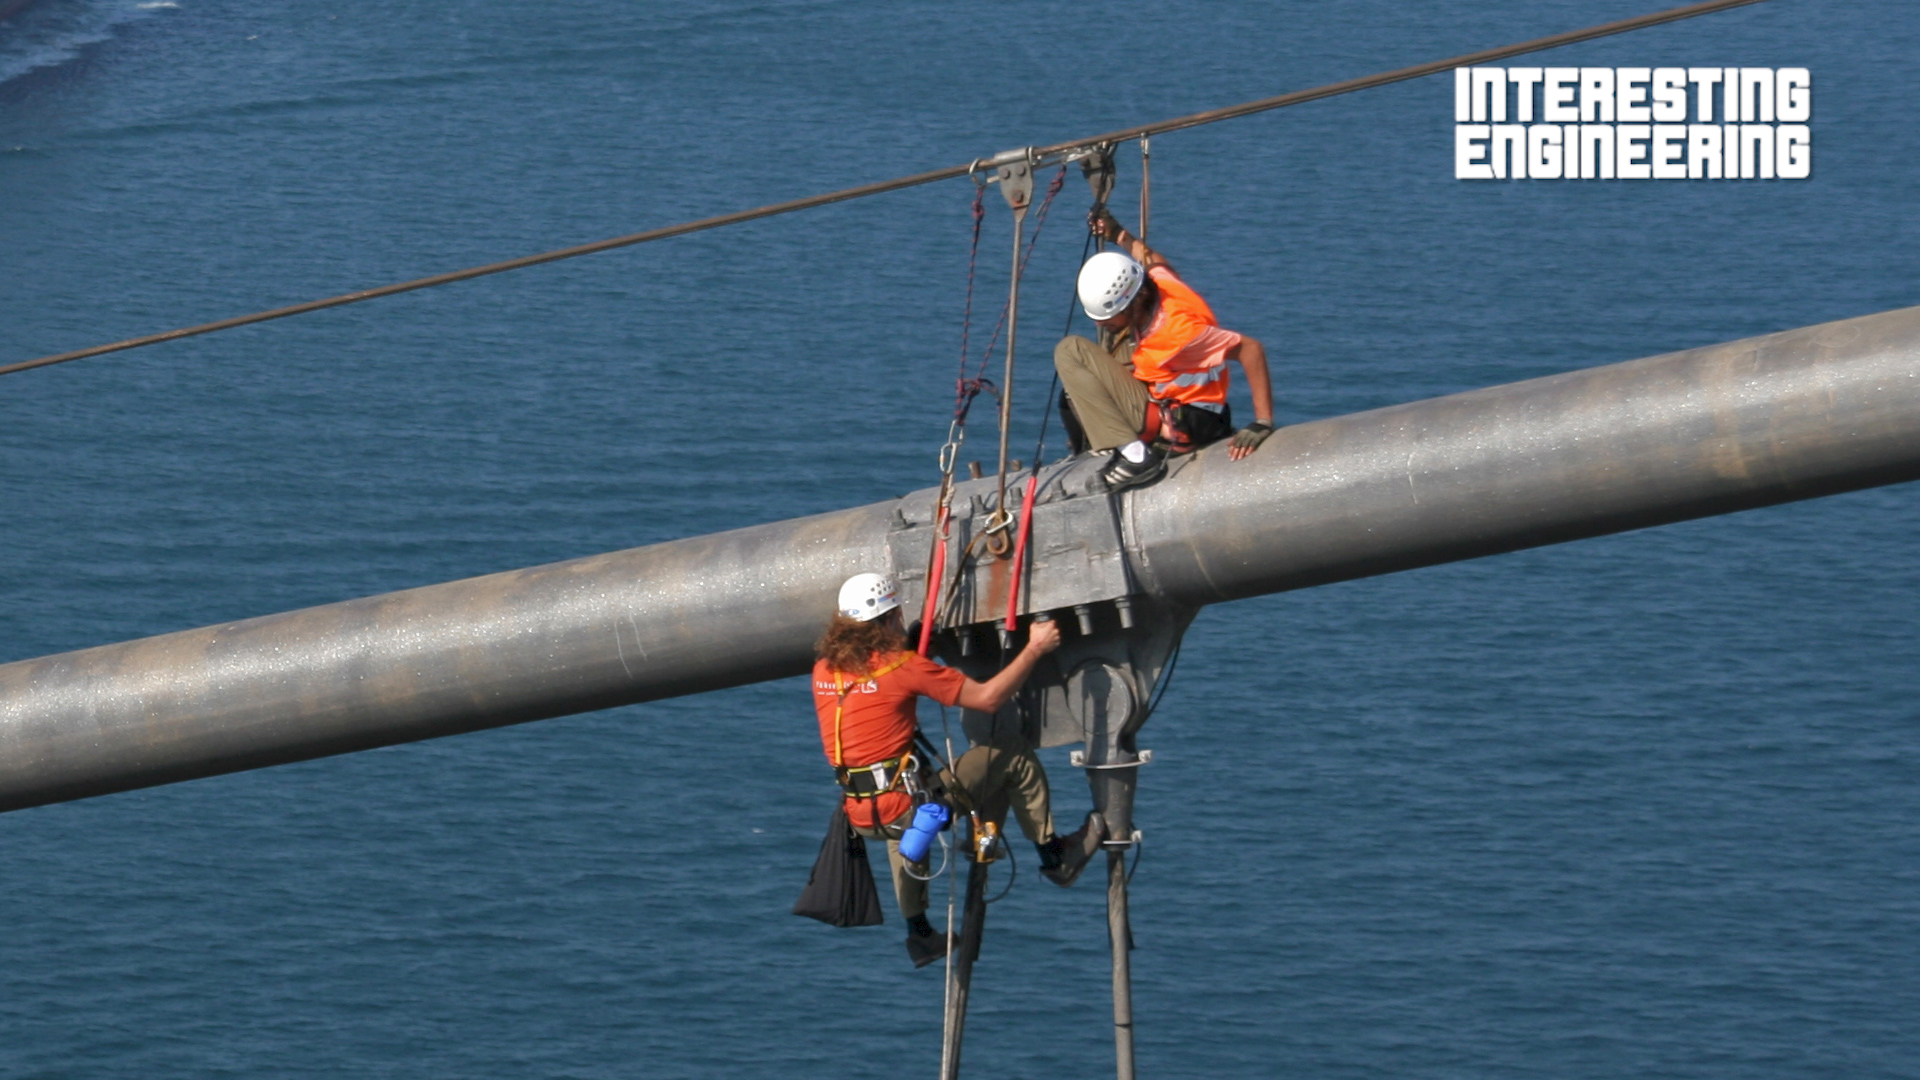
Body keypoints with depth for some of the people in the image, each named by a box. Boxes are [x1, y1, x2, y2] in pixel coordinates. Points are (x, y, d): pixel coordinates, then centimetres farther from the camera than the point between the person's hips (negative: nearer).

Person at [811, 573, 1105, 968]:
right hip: (905, 807, -6)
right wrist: (1035, 649, -2)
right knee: (1014, 759, 7)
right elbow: (987, 698, -11)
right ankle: (1055, 856, 23)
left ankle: (919, 933, 40)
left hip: (860, 818, 6)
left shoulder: (823, 671, 4)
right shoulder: (902, 666, -15)